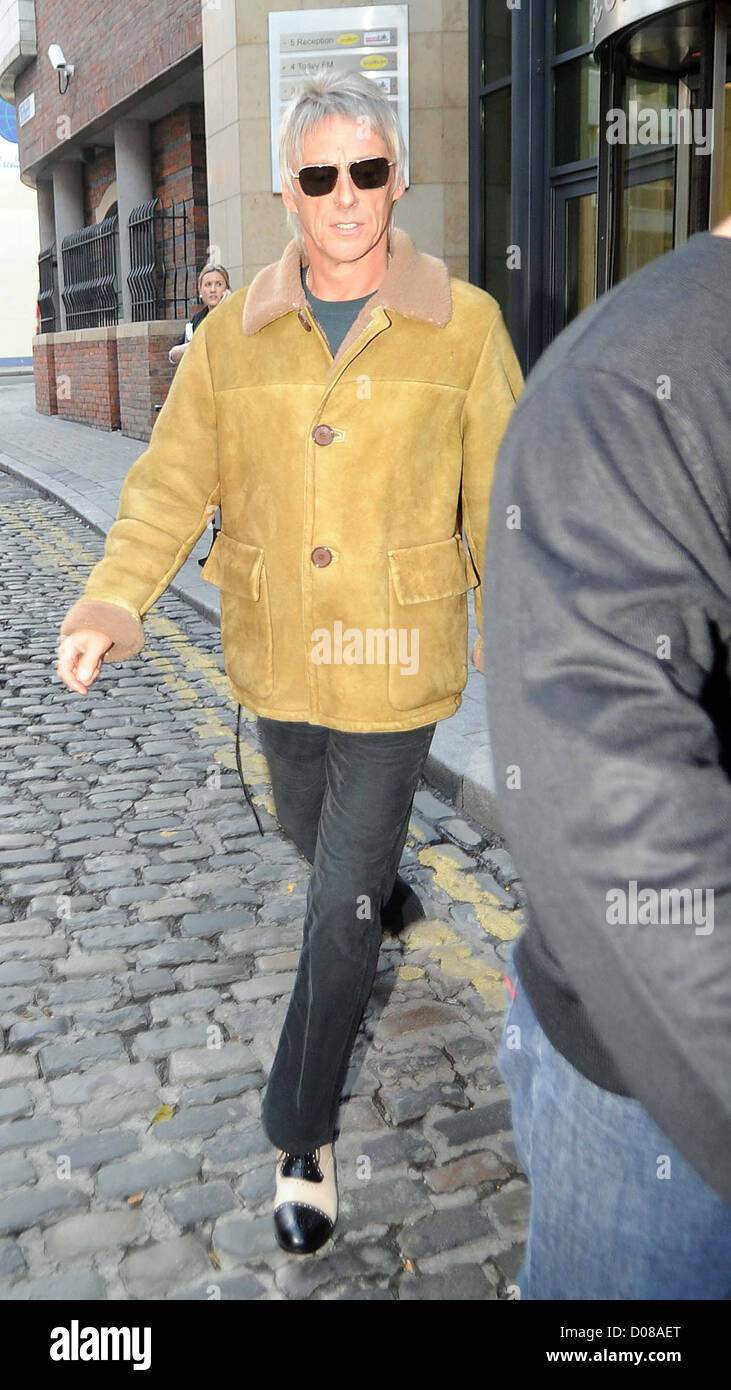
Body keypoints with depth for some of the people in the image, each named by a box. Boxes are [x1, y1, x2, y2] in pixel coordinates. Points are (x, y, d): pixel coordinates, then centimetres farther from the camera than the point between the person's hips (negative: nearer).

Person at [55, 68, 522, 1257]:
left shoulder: (463, 325, -7)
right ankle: (386, 880, 64)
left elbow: (502, 499, -2)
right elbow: (173, 481, -6)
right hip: (277, 658, 4)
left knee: (340, 905, 1)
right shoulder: (235, 334, -1)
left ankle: (303, 1138, 20)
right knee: (311, 830, 27)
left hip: (396, 662, -3)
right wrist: (115, 600, -22)